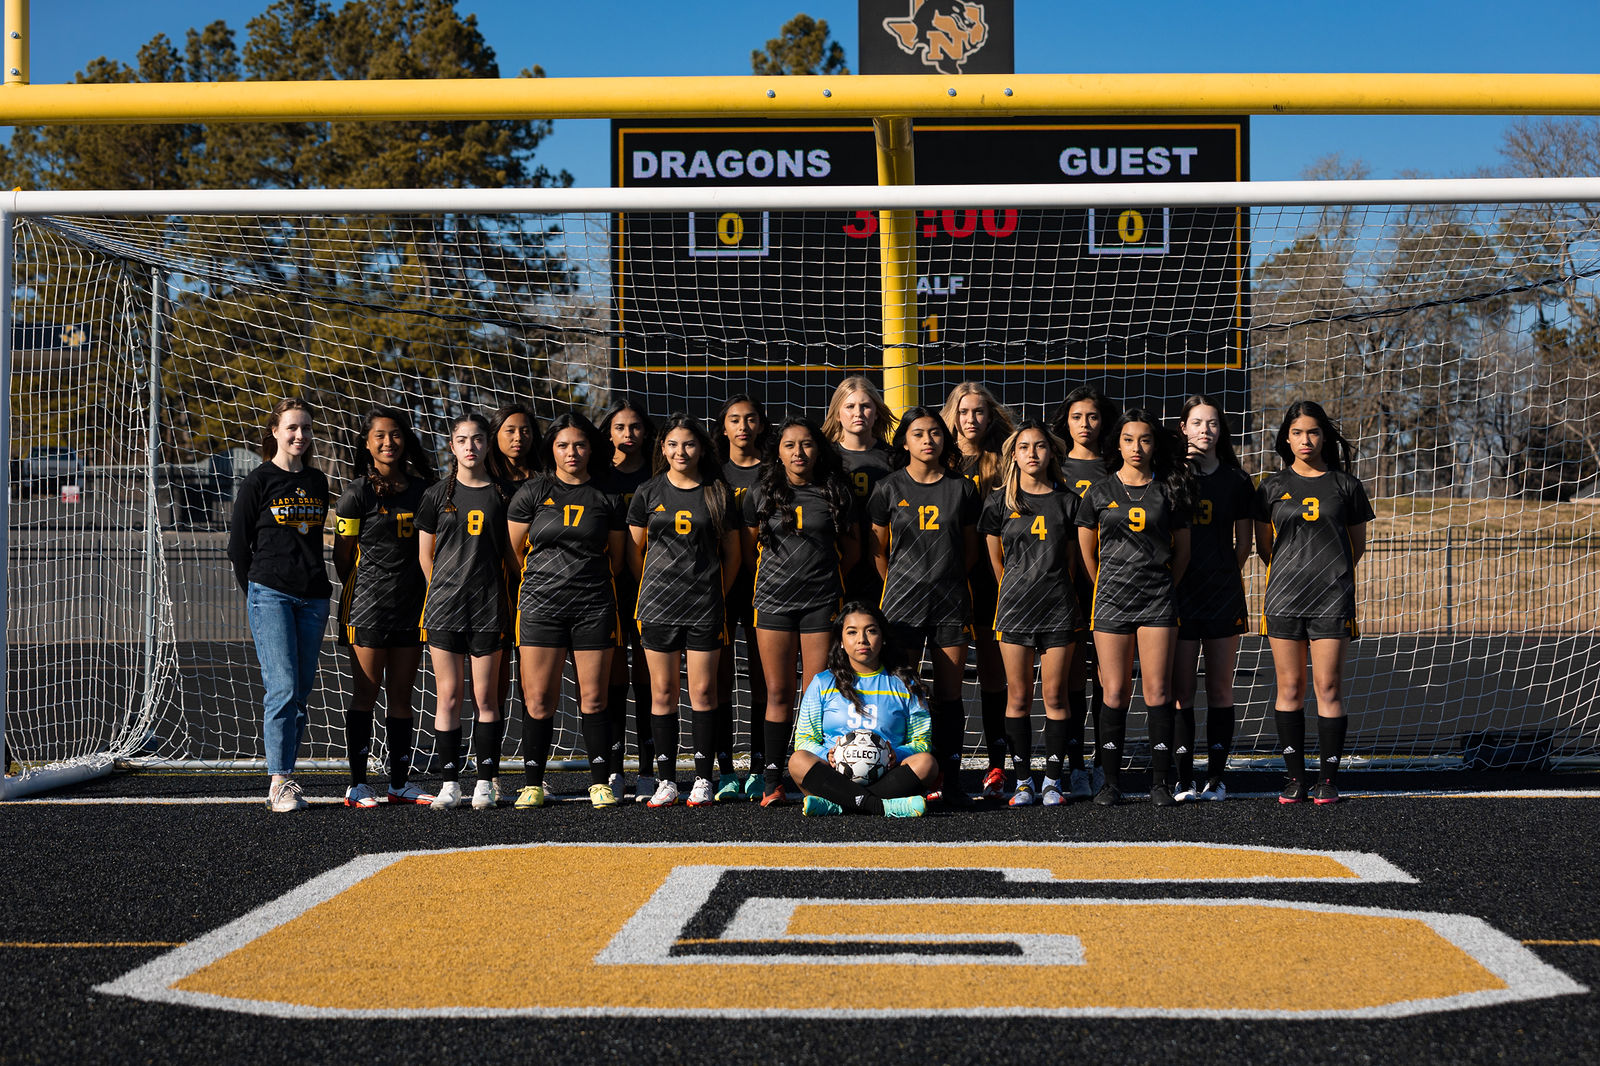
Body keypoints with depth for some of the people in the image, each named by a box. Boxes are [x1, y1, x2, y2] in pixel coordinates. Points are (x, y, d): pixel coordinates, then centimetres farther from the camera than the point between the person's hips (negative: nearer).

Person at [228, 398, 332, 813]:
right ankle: (279, 782, -8)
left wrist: (320, 591, 16)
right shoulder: (259, 481, 0)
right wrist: (255, 595, 3)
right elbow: (238, 545, 2)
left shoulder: (318, 482, 14)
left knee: (301, 693, 4)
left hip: (312, 598, 5)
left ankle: (285, 779, 11)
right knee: (282, 688, -13)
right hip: (270, 594, -5)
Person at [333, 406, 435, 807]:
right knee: (366, 694, -2)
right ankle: (358, 784, 4)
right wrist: (359, 591, 7)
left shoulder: (420, 488, 9)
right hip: (367, 606, -5)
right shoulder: (358, 492, -5)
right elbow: (342, 555, 0)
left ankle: (400, 782, 15)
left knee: (402, 695, 8)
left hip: (411, 604, 5)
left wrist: (428, 595, 11)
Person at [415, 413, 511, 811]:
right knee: (448, 696, 0)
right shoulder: (436, 495, 6)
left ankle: (486, 781, 9)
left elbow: (511, 553, 9)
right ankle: (450, 782, 6)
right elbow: (425, 554, 11)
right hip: (444, 606, 0)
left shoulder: (502, 495, 6)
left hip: (488, 608, 0)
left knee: (485, 696, 2)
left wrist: (501, 599, 6)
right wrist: (444, 591, 8)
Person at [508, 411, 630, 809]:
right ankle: (532, 784, 6)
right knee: (538, 700, -2)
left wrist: (587, 582, 12)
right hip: (540, 606, -1)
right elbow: (513, 553, 9)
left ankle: (600, 781, 9)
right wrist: (544, 582, 12)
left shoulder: (608, 499, 9)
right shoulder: (532, 493, 6)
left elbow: (616, 559, 16)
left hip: (594, 606, 1)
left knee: (593, 698, 2)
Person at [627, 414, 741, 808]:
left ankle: (703, 779, 8)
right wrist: (650, 590, 9)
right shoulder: (649, 492, 7)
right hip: (658, 606, 1)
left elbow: (732, 553, 11)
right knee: (663, 692, 2)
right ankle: (666, 780, 8)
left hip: (705, 608, -1)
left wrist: (717, 594, 7)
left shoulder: (718, 494, 5)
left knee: (703, 691, 0)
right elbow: (635, 551, 12)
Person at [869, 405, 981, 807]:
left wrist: (945, 579, 11)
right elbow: (879, 551, 9)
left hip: (951, 603, 1)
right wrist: (902, 585, 9)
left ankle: (950, 781, 8)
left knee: (949, 694, 3)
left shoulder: (961, 488, 7)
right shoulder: (889, 490, 3)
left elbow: (970, 550, 15)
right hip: (903, 604, -1)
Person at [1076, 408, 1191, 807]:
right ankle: (1111, 781, 8)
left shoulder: (1168, 491, 6)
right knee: (1115, 692, 0)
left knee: (1157, 691, -3)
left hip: (1158, 600, 0)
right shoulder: (1100, 491, 6)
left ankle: (1160, 781, 3)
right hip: (1111, 600, 0)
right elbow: (1086, 549, 12)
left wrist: (1166, 587, 10)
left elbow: (1182, 547, 13)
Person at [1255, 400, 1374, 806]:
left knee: (1329, 687, -3)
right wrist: (1290, 574, 11)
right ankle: (1296, 777, 11)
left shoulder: (1345, 484, 5)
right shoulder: (1273, 487, 7)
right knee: (1290, 688, 3)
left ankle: (1327, 779, 5)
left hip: (1332, 600, -1)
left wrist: (1331, 574, 11)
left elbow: (1358, 543, 14)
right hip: (1284, 600, 1)